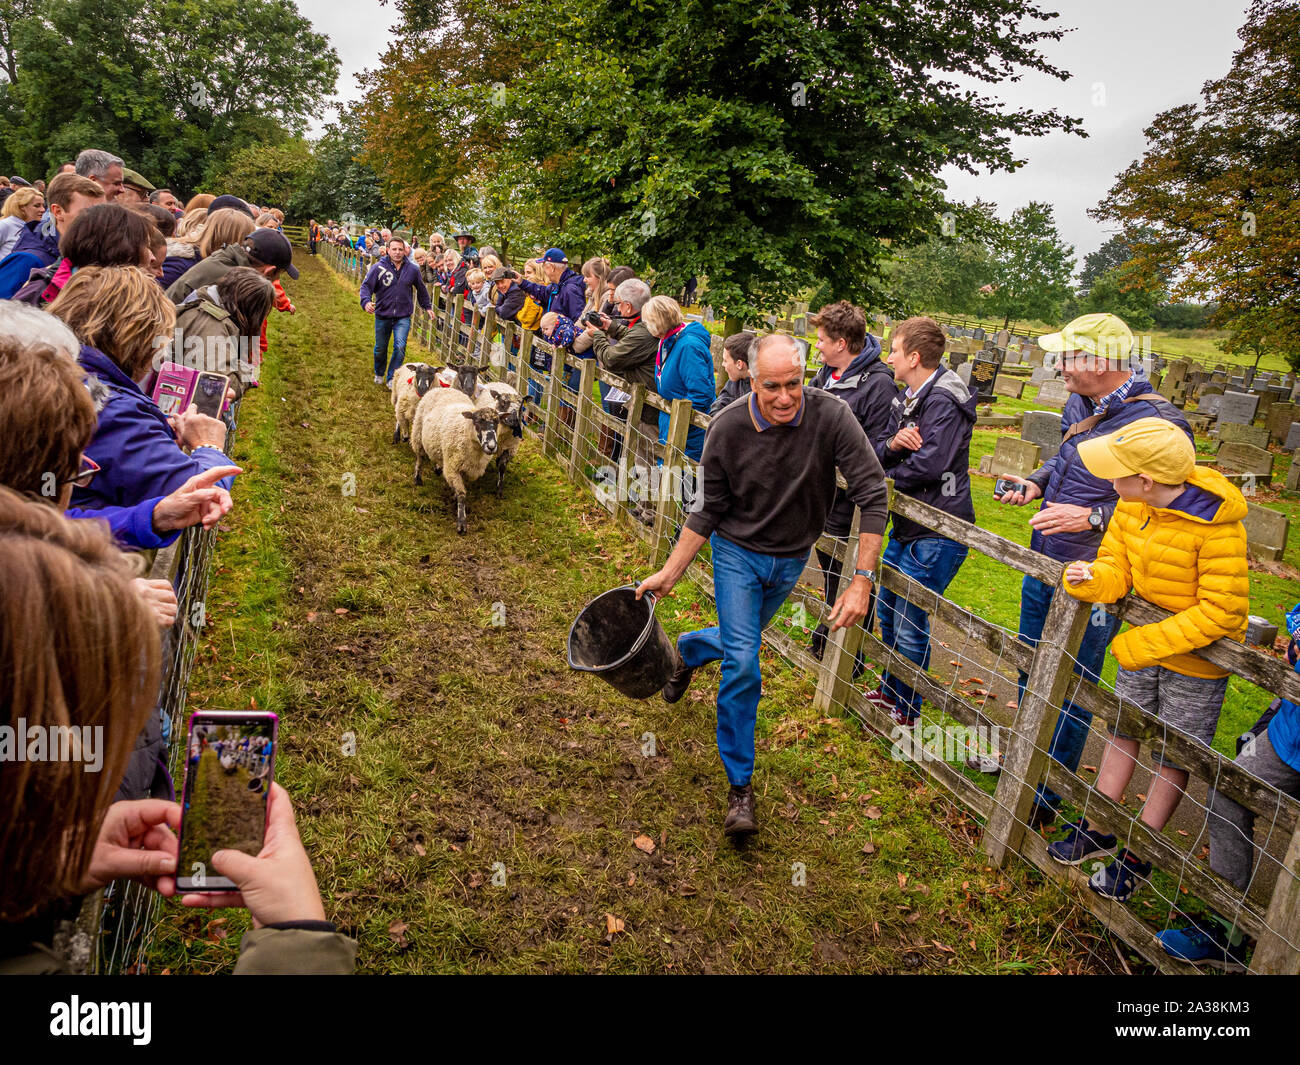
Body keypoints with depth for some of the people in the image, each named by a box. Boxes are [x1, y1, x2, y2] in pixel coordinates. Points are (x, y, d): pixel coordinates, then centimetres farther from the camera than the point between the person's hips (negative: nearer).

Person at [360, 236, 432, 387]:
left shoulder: (412, 269, -1)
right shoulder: (378, 268, -8)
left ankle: (392, 377, -1)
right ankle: (379, 374, 40)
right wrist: (366, 302, -29)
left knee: (400, 347, -17)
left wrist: (427, 306, 23)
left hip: (403, 317, 0)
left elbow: (421, 289, 15)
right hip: (382, 316, 0)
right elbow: (366, 286, -10)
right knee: (380, 349, 14)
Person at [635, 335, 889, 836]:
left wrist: (863, 580, -28)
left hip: (790, 559, 2)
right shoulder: (727, 428, -22)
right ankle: (740, 785, 8)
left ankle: (687, 650, 59)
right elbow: (708, 511, -8)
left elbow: (873, 495, -23)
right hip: (737, 553, -2)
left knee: (739, 641, 23)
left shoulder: (830, 416, -25)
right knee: (742, 665, -10)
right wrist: (670, 572, -8)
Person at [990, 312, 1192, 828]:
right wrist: (1035, 483, 3)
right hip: (1043, 569, 8)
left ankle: (1045, 799, 23)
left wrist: (1092, 518, -28)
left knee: (1071, 691, 6)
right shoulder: (1077, 406, 3)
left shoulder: (1159, 422, -22)